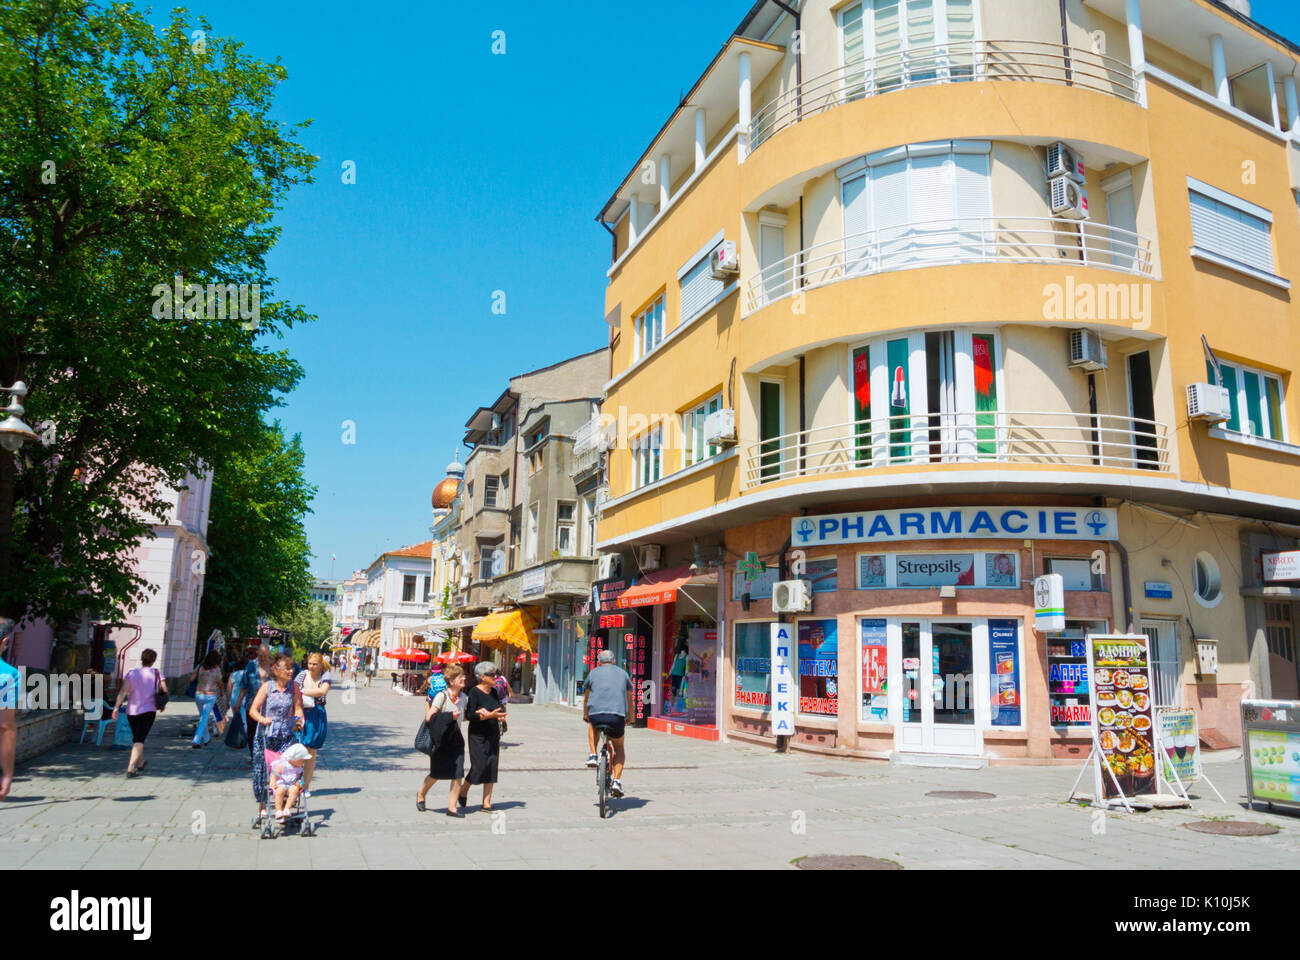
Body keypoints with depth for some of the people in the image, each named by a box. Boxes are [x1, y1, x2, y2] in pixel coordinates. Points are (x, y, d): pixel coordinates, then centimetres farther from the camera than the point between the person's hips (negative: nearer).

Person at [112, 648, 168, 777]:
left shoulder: (131, 674, 0)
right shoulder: (157, 674, -2)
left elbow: (123, 692, -10)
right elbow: (165, 691, -1)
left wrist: (116, 707, -10)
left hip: (131, 712, 3)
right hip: (148, 711, -3)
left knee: (136, 738, 22)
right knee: (139, 740, -4)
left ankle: (140, 763, 39)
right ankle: (130, 769, -17)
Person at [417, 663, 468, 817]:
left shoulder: (463, 696, 4)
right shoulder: (442, 695, -17)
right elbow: (429, 717, -22)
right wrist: (450, 716, -25)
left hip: (456, 738, 5)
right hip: (441, 739, -5)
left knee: (458, 774, -5)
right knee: (436, 774, 9)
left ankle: (452, 807, 5)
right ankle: (421, 795, 37)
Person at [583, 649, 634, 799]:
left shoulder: (593, 673, 18)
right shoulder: (623, 673, 20)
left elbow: (586, 697, 30)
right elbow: (629, 698, 30)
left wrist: (585, 715, 47)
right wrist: (630, 717, 46)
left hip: (596, 714, 0)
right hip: (617, 716, 0)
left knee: (592, 725, 38)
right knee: (619, 750, 21)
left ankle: (592, 755, 21)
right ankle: (617, 781, 4)